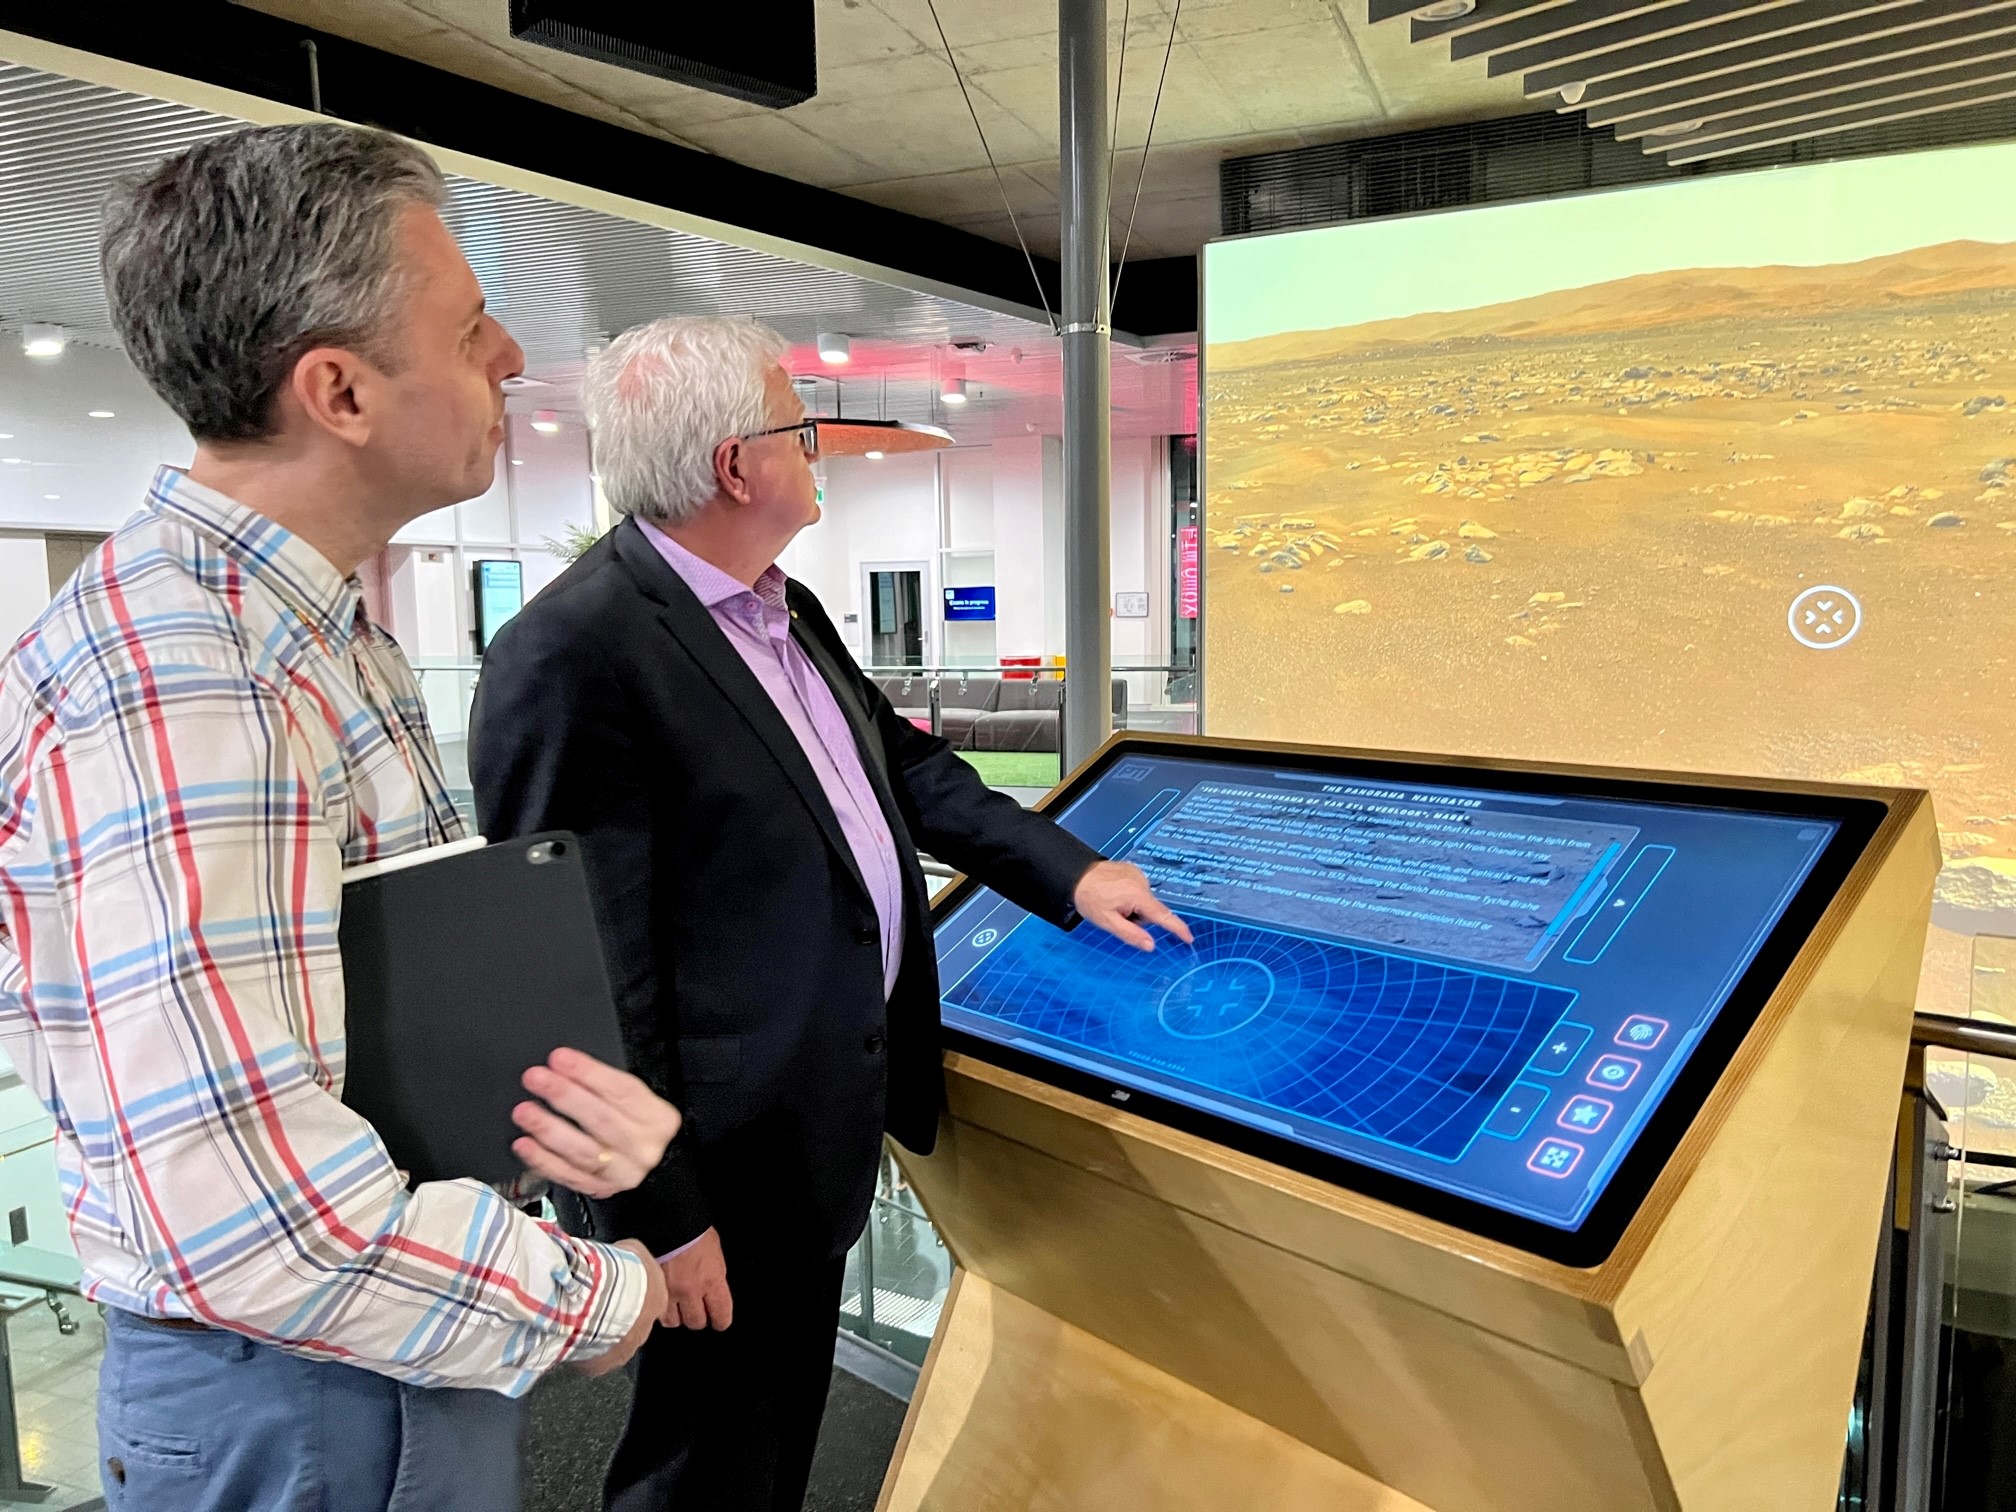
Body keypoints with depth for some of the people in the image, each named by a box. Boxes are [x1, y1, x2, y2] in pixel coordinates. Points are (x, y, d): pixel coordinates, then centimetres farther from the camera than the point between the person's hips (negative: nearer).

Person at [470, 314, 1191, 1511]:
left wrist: (1070, 871, 15)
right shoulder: (576, 656, -24)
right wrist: (661, 1217, -19)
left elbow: (906, 764, 18)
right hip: (727, 1175, -9)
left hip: (819, 1134, 9)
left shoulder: (787, 613, 7)